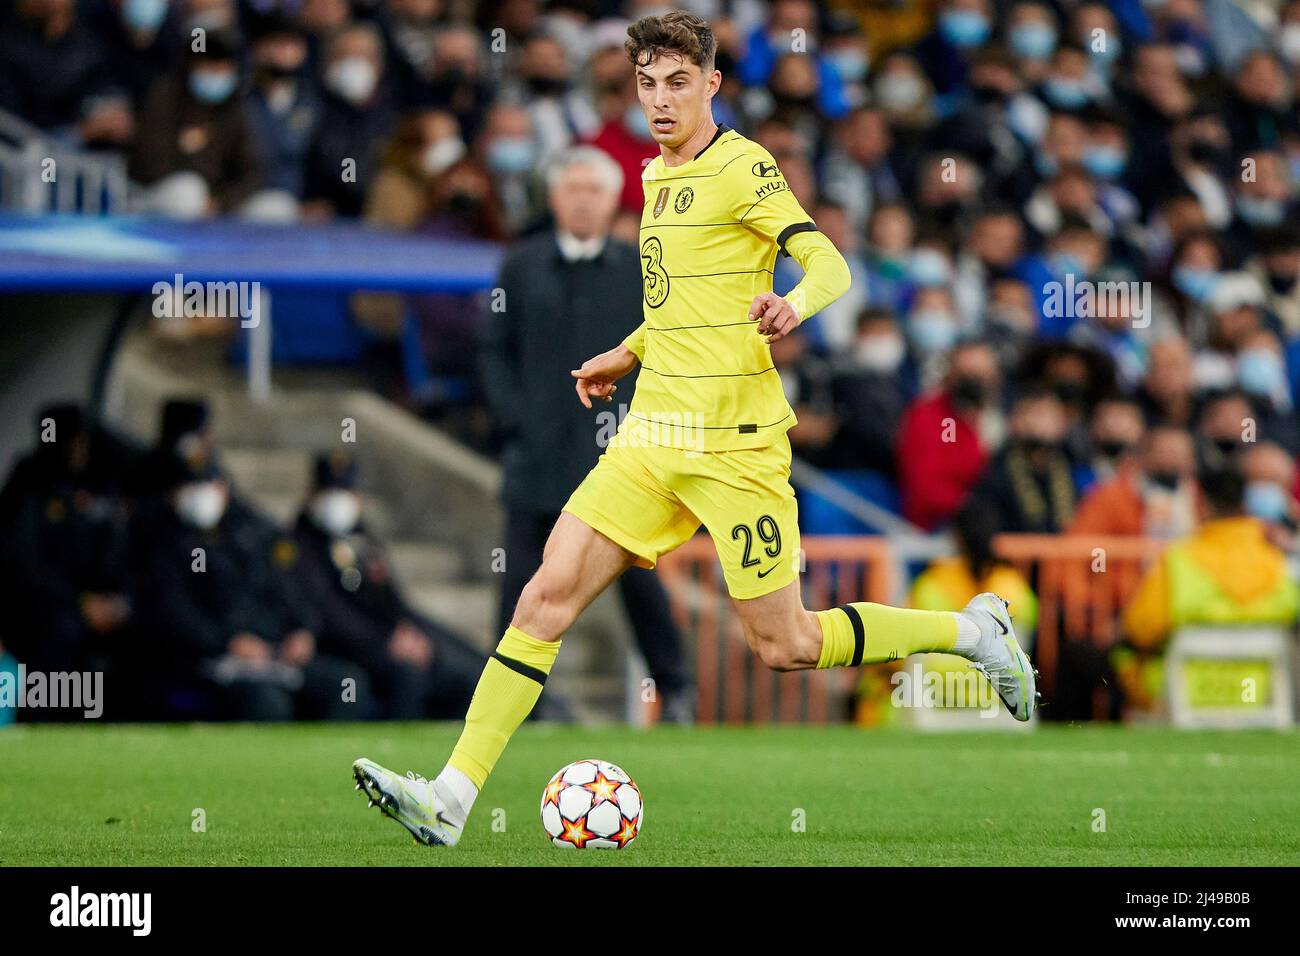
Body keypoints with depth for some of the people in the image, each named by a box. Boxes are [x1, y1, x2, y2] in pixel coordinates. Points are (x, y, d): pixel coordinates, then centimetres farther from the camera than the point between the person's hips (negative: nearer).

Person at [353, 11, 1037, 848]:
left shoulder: (742, 168, -8)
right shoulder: (659, 177, 16)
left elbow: (829, 262, -19)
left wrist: (795, 305, -39)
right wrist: (629, 354, 36)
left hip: (735, 443, -7)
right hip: (654, 434, 7)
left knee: (785, 646, -2)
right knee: (550, 592, -7)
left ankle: (974, 630, 18)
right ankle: (453, 796, -9)